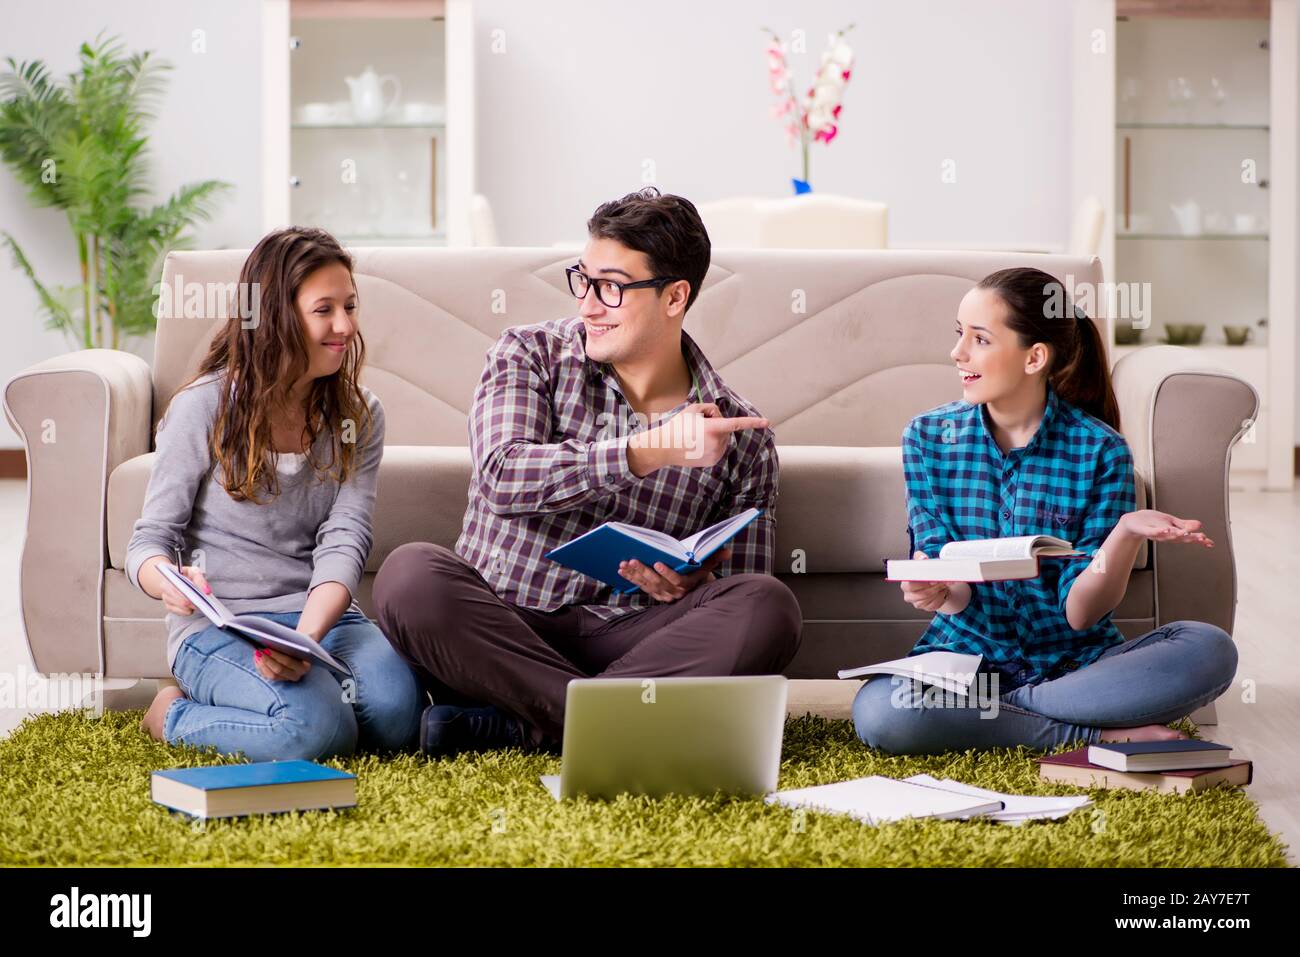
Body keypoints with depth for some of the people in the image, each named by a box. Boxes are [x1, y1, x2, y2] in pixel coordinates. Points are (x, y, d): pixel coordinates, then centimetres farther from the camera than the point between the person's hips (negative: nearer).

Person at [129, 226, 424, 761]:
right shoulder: (204, 407, -5)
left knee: (397, 712, -26)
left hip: (323, 615, 4)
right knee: (316, 727, -32)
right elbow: (150, 539, -4)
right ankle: (175, 716, 0)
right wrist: (166, 581, -31)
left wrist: (306, 638, -26)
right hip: (218, 628, -4)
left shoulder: (359, 415, 6)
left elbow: (344, 541, -6)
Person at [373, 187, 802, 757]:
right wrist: (653, 449, -25)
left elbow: (745, 602, 11)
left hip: (628, 643, 1)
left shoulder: (741, 438, 6)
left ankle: (521, 723, -28)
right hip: (502, 631, -1)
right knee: (411, 575, -31)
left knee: (771, 608, -27)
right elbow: (503, 478, -16)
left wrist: (684, 588, -13)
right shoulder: (529, 354, 4)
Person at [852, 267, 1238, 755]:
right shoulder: (927, 437, 0)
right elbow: (957, 598, -4)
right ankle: (1096, 733, -18)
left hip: (1075, 662, 0)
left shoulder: (1101, 450, -7)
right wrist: (937, 590, -28)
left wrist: (1127, 532, -28)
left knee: (1209, 650, -28)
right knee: (876, 711, -33)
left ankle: (977, 714, -21)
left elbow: (1079, 612, -10)